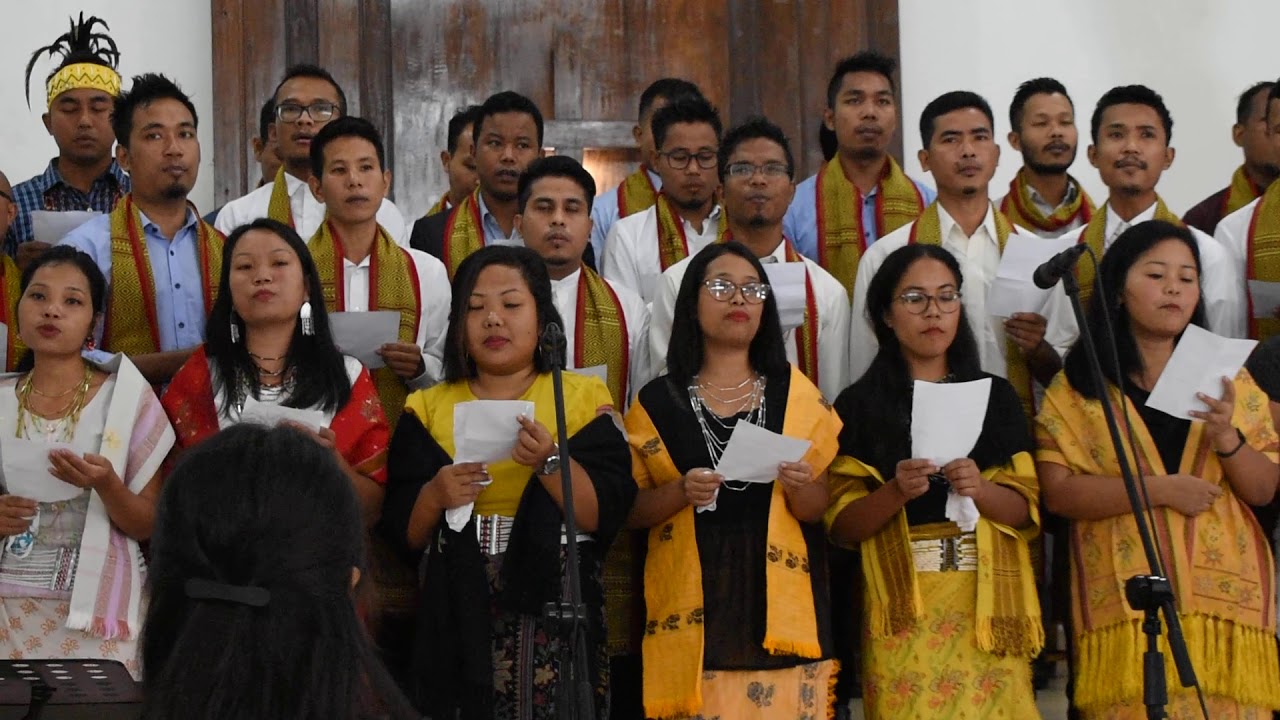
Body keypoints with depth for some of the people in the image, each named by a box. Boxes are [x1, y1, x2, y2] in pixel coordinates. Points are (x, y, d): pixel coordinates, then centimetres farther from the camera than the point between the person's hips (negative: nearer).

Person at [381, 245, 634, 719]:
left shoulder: (585, 399, 5)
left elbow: (607, 516, -5)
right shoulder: (429, 409, 10)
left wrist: (552, 462, -18)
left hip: (555, 611, -1)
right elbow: (402, 533, 6)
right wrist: (434, 495, -12)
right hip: (457, 616, 2)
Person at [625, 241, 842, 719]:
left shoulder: (796, 393, 8)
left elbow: (819, 510, 9)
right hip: (692, 614, -1)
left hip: (780, 608, 1)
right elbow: (630, 510, 6)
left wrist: (799, 487, -12)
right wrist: (681, 492, -12)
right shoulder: (658, 402, 5)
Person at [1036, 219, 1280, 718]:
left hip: (1225, 596, 2)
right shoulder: (1078, 386, 5)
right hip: (1125, 601, -2)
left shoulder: (1227, 379, 12)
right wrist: (1159, 489, -14)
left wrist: (1227, 438, -11)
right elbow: (1059, 493, -5)